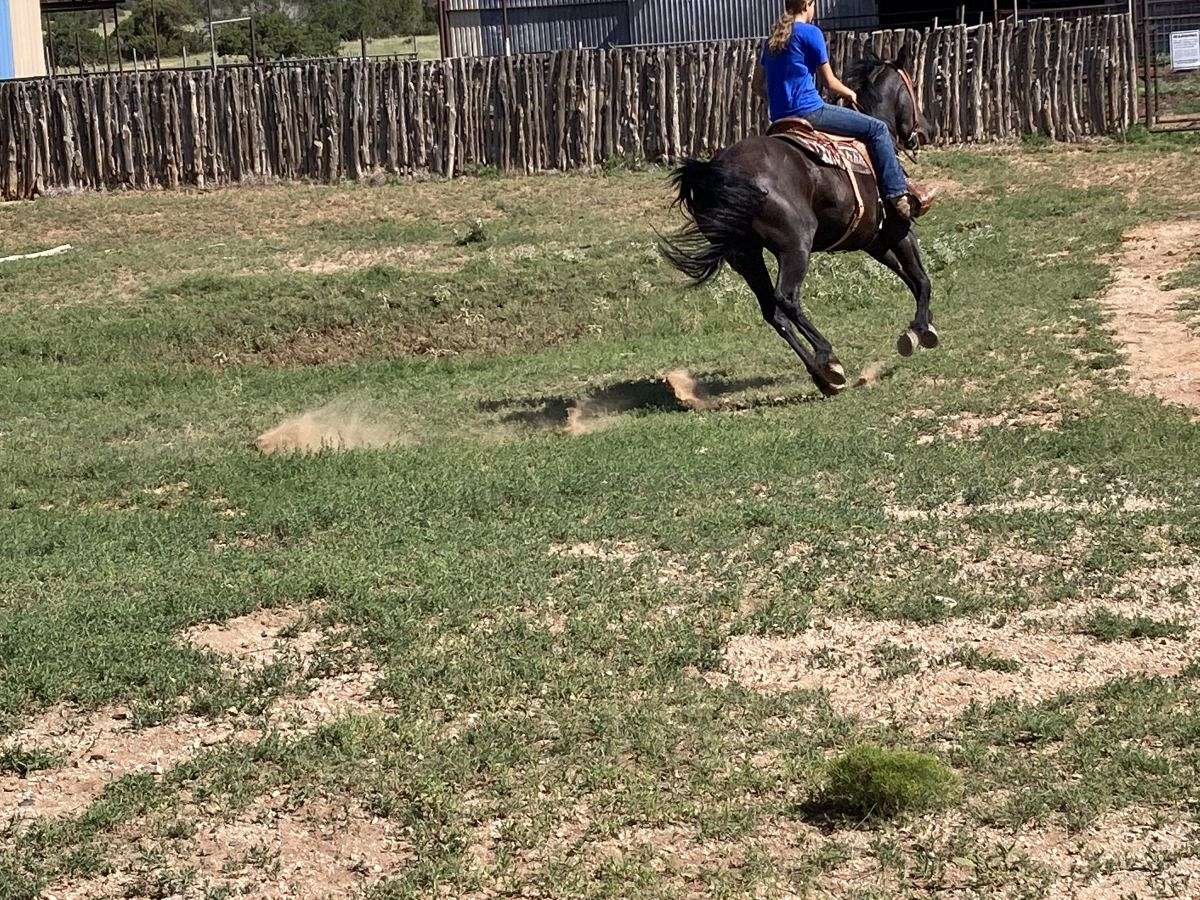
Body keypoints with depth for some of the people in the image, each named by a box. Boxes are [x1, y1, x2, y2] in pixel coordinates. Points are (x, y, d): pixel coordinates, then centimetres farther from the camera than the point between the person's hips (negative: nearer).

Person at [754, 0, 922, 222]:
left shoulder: (772, 39, 15)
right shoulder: (810, 32, -6)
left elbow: (758, 84, 21)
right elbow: (830, 81, -3)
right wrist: (850, 94, 14)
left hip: (780, 119, 8)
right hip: (809, 110, -8)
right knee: (877, 128, -3)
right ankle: (898, 195, -9)